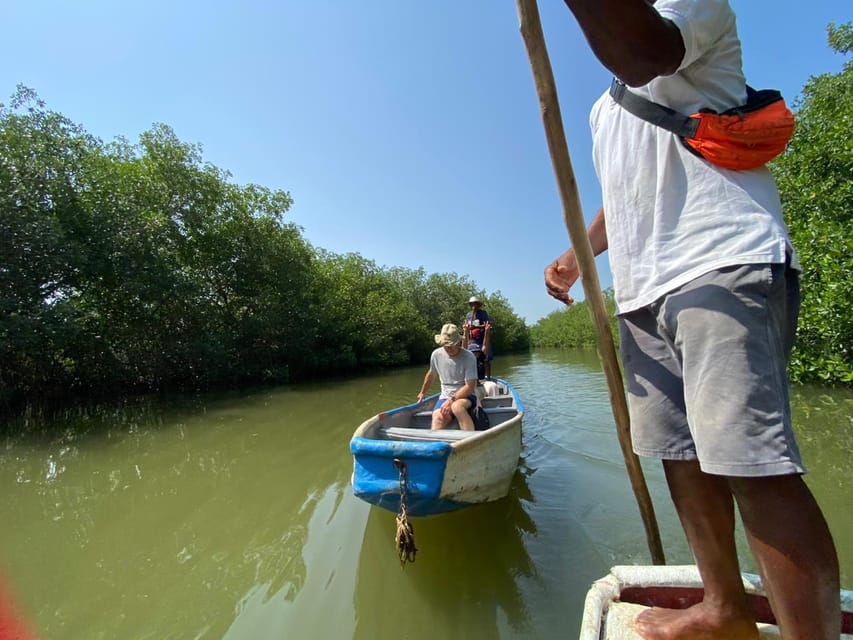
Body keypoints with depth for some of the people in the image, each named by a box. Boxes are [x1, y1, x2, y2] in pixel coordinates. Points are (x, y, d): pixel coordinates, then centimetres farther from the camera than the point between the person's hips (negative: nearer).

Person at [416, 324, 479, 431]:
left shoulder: (468, 357, -13)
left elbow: (470, 387, -15)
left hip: (466, 396, -3)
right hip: (446, 396, 3)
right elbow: (431, 375, 21)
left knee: (457, 406, -39)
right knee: (438, 417, -29)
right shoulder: (436, 354, 1)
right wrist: (422, 393, 32)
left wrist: (452, 400, -22)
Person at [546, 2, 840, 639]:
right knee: (681, 454, 8)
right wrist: (576, 256, 16)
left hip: (725, 267, -7)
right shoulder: (606, 108, 33)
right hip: (645, 288, 8)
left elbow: (641, 53, -14)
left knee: (751, 462, -14)